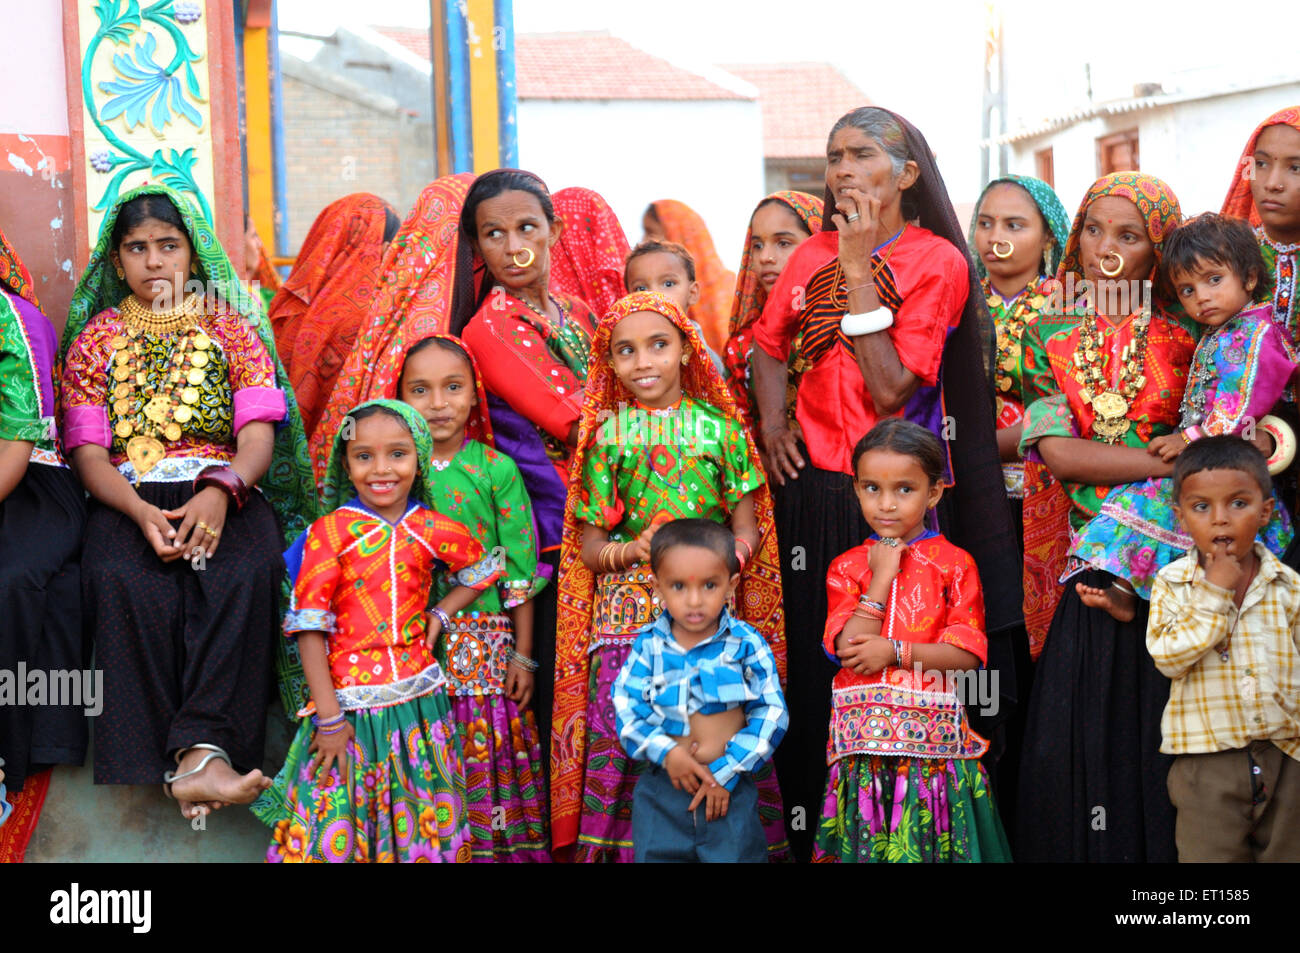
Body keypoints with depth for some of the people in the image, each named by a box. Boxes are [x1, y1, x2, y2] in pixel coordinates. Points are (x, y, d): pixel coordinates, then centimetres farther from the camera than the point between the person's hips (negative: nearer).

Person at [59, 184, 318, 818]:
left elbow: (258, 433, 3)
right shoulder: (96, 337, 16)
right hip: (127, 495, 0)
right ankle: (143, 771, -40)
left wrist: (221, 491, -20)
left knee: (244, 576, -35)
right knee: (128, 584, -35)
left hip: (224, 488, 0)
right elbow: (87, 449, 5)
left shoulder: (231, 326, 15)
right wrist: (140, 512, -17)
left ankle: (201, 751, -45)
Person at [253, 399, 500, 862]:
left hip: (418, 702, 3)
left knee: (421, 827, 9)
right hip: (349, 703, -3)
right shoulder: (329, 533, -6)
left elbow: (483, 569, 23)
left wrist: (439, 615, 7)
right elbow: (308, 627, -7)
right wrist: (328, 716, -11)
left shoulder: (433, 530, 3)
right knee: (337, 834, -1)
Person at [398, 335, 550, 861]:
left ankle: (496, 847, 12)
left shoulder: (496, 470, 0)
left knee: (490, 751, -1)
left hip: (486, 641, -1)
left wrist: (522, 654, -1)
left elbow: (519, 567, 1)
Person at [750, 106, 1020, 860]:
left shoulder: (938, 261, -7)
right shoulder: (813, 254, 8)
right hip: (815, 488, 5)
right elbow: (770, 344, 25)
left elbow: (890, 387, -17)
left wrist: (860, 271, -16)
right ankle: (810, 831, 20)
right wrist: (772, 423, 8)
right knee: (813, 665, 9)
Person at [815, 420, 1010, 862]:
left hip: (932, 735, -1)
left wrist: (894, 651, -13)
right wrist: (882, 577, -6)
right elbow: (848, 647, -6)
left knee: (932, 839, -2)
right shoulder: (847, 567, 8)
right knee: (869, 842, 1)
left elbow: (967, 653, -5)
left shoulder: (954, 564, 3)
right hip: (864, 742, 1)